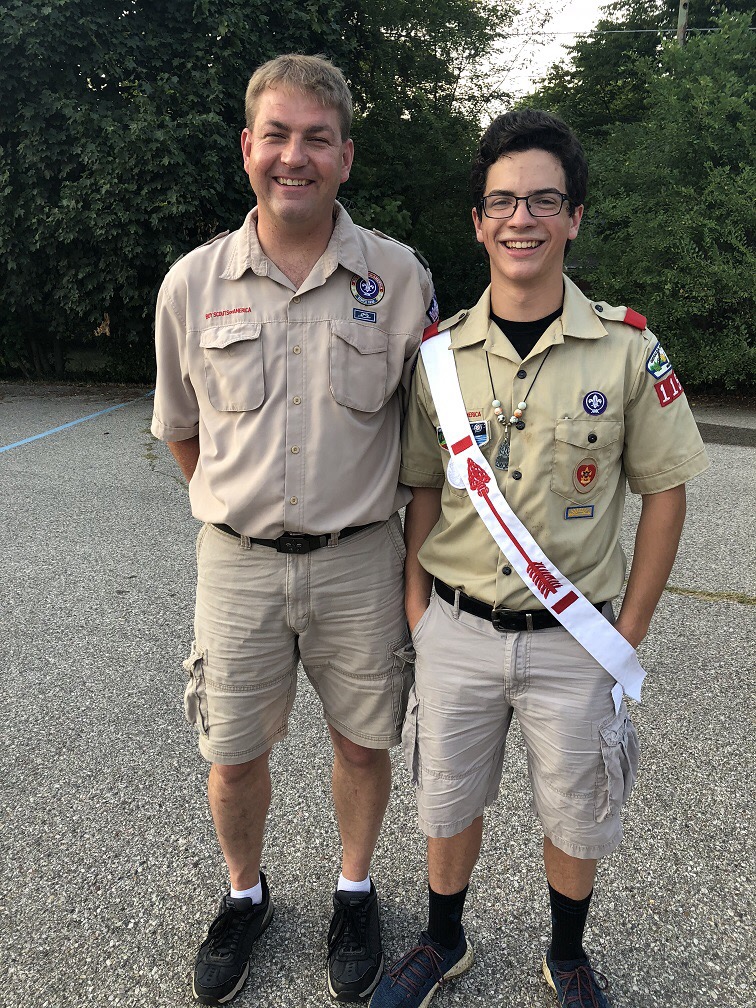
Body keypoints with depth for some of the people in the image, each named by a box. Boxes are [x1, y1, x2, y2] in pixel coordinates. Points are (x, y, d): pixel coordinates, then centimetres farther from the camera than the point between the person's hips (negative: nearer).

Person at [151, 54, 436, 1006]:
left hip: (360, 561, 0)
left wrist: (409, 536, 4)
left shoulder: (398, 277, -4)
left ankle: (354, 892, 43)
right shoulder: (191, 283, -2)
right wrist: (237, 508, 12)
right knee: (233, 757, 13)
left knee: (362, 742, 15)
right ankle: (244, 895, 43)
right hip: (237, 563, 1)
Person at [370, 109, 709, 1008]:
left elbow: (663, 489, -3)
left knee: (576, 812, 18)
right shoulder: (439, 353, -2)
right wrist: (418, 607, -1)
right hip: (456, 630, 2)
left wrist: (630, 631, -4)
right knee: (449, 800, 18)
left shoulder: (627, 348, -8)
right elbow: (424, 489, 5)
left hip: (572, 639, -1)